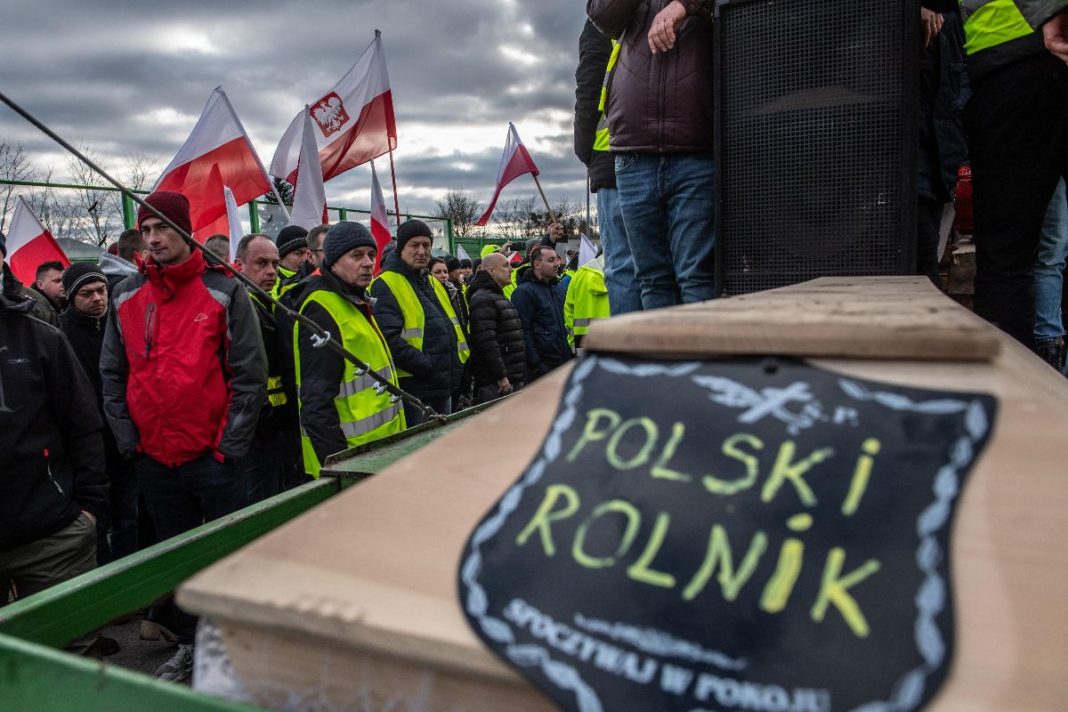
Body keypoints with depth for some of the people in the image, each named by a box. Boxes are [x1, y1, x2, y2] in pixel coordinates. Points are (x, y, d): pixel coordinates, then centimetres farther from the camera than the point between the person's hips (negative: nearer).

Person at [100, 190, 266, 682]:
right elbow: (112, 375, 11)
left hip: (213, 457, -4)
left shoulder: (224, 292, -6)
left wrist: (231, 444, -12)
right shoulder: (126, 297, 6)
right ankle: (189, 645, 34)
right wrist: (127, 438, 2)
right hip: (153, 458, 5)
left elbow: (250, 375, -8)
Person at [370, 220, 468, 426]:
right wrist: (428, 366, -22)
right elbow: (389, 339, -23)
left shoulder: (433, 283, 16)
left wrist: (460, 364, 8)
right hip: (412, 391, -8)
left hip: (444, 388, 9)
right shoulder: (386, 286, -12)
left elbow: (452, 329, 23)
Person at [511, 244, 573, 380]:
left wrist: (570, 353, 16)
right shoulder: (524, 292, -11)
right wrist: (535, 364, -19)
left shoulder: (559, 288, 15)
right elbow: (523, 331, -16)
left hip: (564, 363, 8)